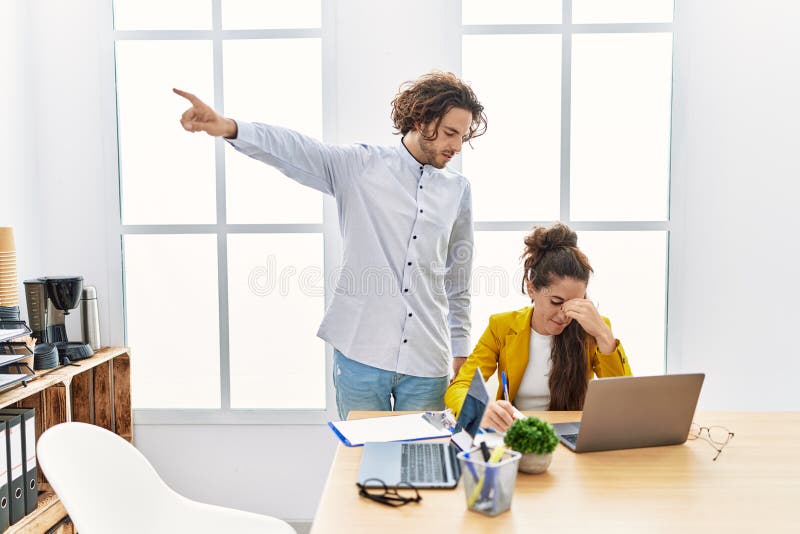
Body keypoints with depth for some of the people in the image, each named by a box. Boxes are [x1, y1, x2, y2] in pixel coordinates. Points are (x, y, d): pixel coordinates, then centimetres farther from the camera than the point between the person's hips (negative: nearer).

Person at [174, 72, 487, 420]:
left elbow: (458, 282, 14)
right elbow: (293, 149, -16)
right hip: (359, 355, -2)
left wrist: (460, 352, 15)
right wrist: (228, 127, -34)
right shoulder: (359, 166, -1)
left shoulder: (458, 190, 8)